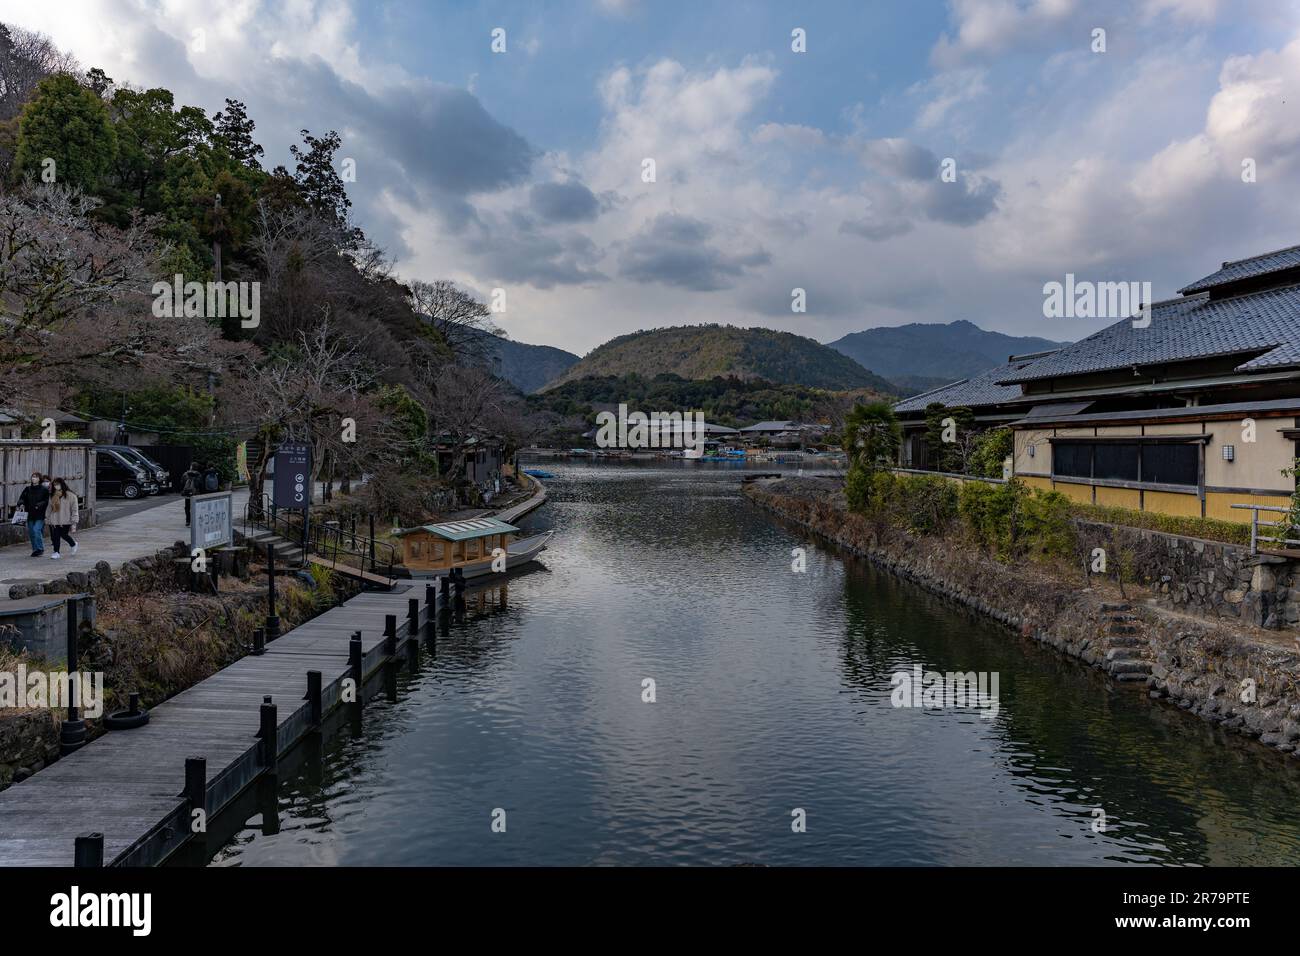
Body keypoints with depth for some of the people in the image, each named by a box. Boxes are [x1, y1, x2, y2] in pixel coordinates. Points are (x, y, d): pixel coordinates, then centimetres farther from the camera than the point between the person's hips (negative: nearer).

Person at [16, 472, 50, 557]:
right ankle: (35, 549, 22)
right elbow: (22, 498, 8)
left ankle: (40, 549, -5)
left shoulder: (44, 489, -3)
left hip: (40, 515, -5)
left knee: (36, 530, -17)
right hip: (30, 515, 5)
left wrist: (39, 505, -23)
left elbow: (47, 501, -7)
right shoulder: (27, 489, 10)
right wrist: (21, 504, -13)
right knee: (31, 533, 9)